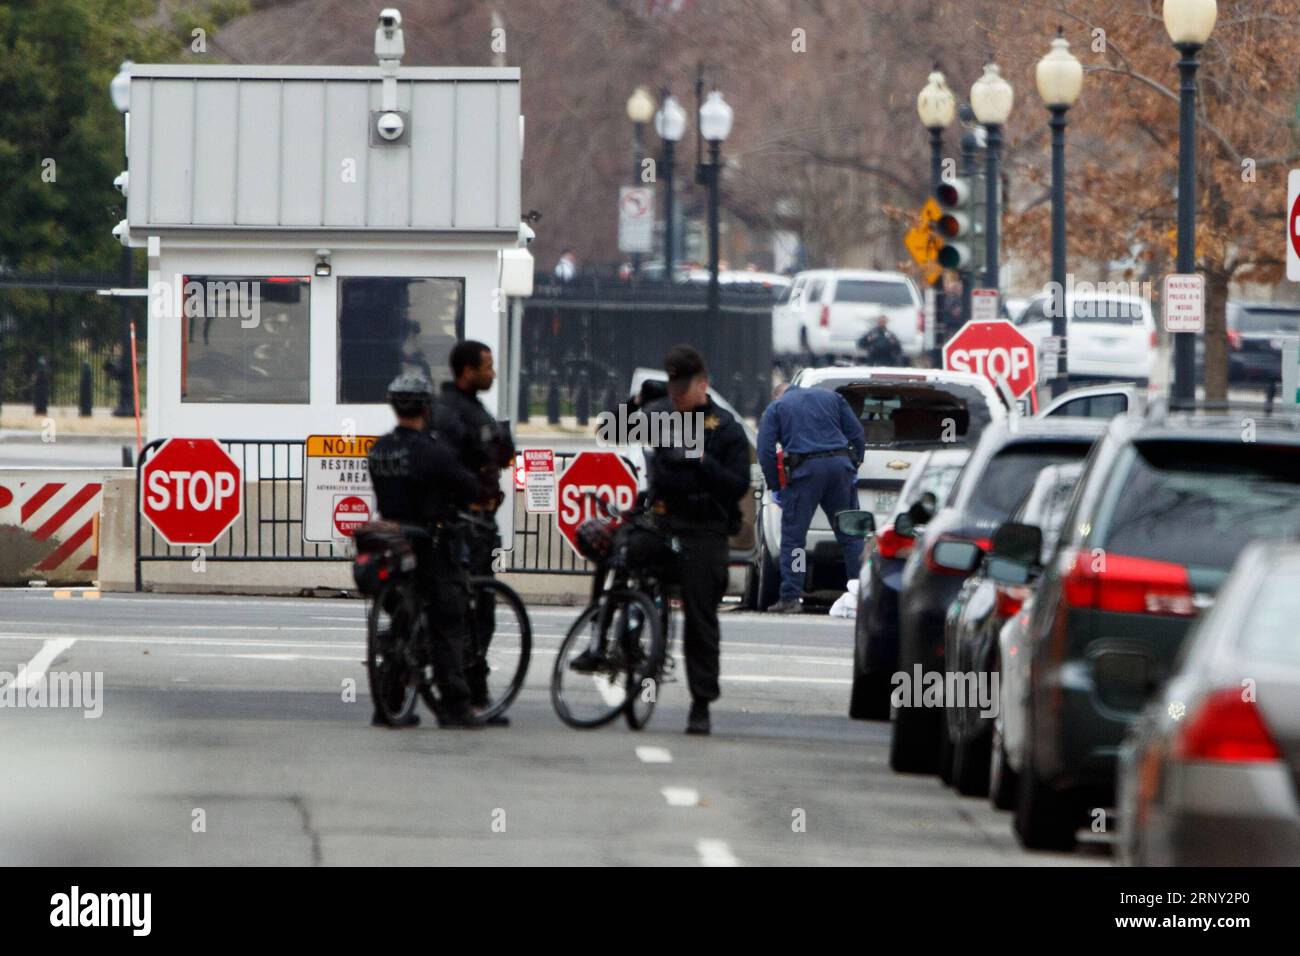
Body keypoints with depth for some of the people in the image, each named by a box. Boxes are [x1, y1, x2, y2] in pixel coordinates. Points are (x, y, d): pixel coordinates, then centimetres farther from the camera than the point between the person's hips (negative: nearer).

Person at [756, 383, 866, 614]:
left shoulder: (775, 408, 14)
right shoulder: (832, 397, 21)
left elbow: (765, 451, 3)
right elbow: (857, 435, 14)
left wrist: (775, 488, 9)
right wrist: (853, 470, 19)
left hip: (804, 470, -3)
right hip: (840, 464, 3)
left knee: (793, 537, 2)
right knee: (850, 534, 9)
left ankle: (790, 598, -3)